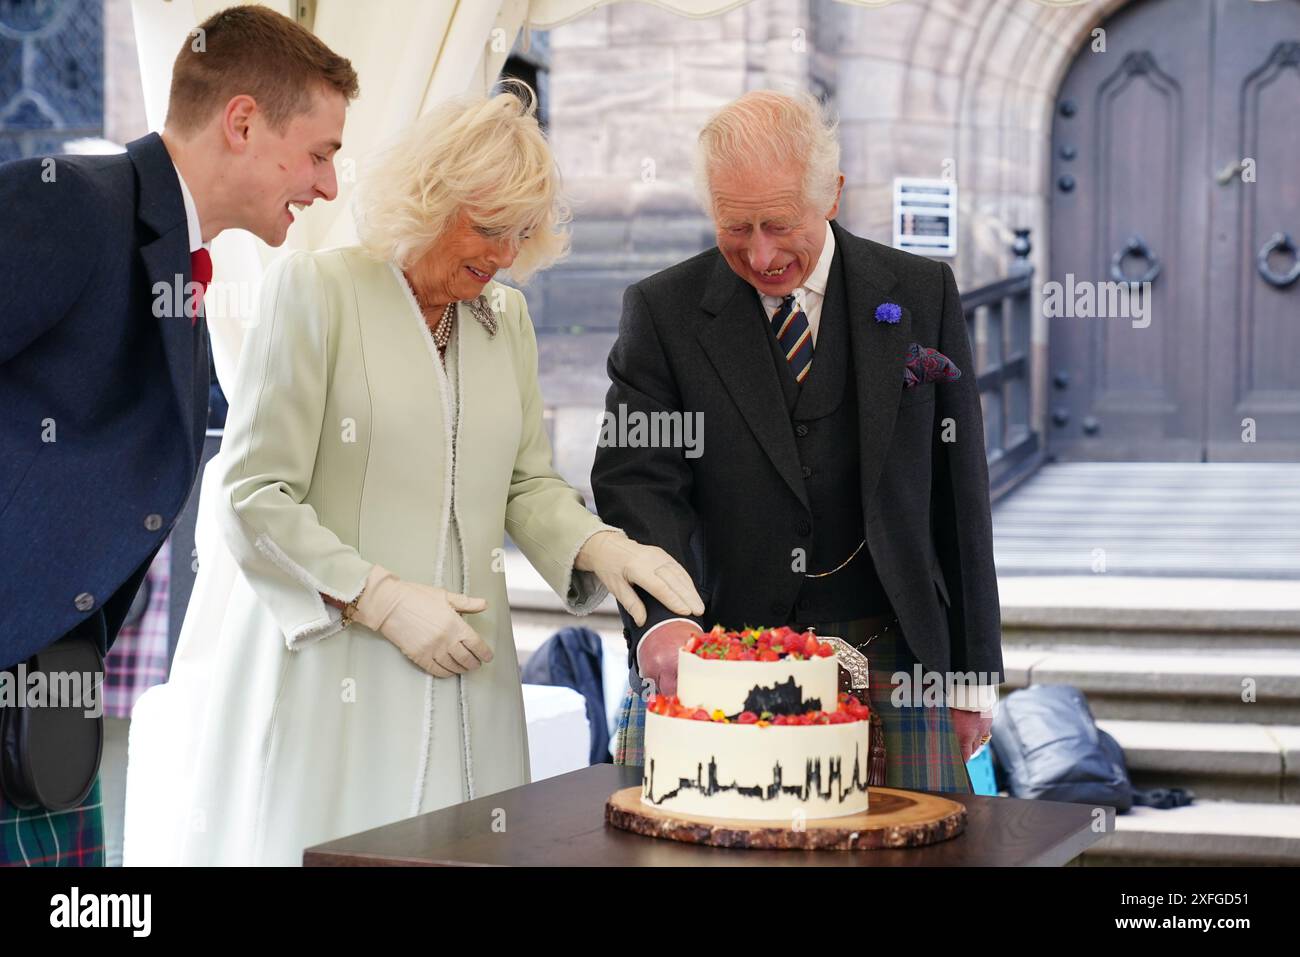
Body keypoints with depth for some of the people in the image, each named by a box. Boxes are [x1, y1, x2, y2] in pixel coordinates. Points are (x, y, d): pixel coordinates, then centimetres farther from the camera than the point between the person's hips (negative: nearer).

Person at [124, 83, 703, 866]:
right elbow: (255, 497, -10)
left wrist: (600, 546, -4)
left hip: (463, 676, 5)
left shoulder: (506, 317, 14)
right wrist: (383, 600, -15)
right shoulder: (315, 289, -6)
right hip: (329, 676, -5)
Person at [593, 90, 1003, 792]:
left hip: (888, 657, 1)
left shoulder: (921, 295, 5)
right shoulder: (663, 311, 2)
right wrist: (662, 619, -27)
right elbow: (636, 478, -8)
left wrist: (972, 671, 7)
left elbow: (958, 489, 7)